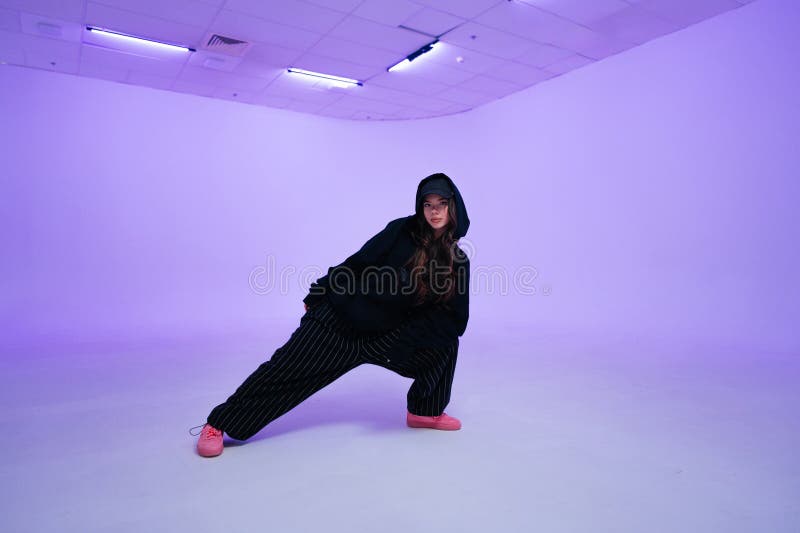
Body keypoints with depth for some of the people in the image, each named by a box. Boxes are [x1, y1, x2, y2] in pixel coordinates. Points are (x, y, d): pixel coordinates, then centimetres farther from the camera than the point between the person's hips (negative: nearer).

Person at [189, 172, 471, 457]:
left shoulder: (458, 262, -3)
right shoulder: (401, 231, -13)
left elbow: (456, 318, -3)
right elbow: (356, 264, -8)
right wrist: (316, 298, -1)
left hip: (384, 336, 4)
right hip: (338, 319, -3)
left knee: (445, 341, -8)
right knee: (288, 370, -6)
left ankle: (425, 411, 13)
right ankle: (217, 424, 11)